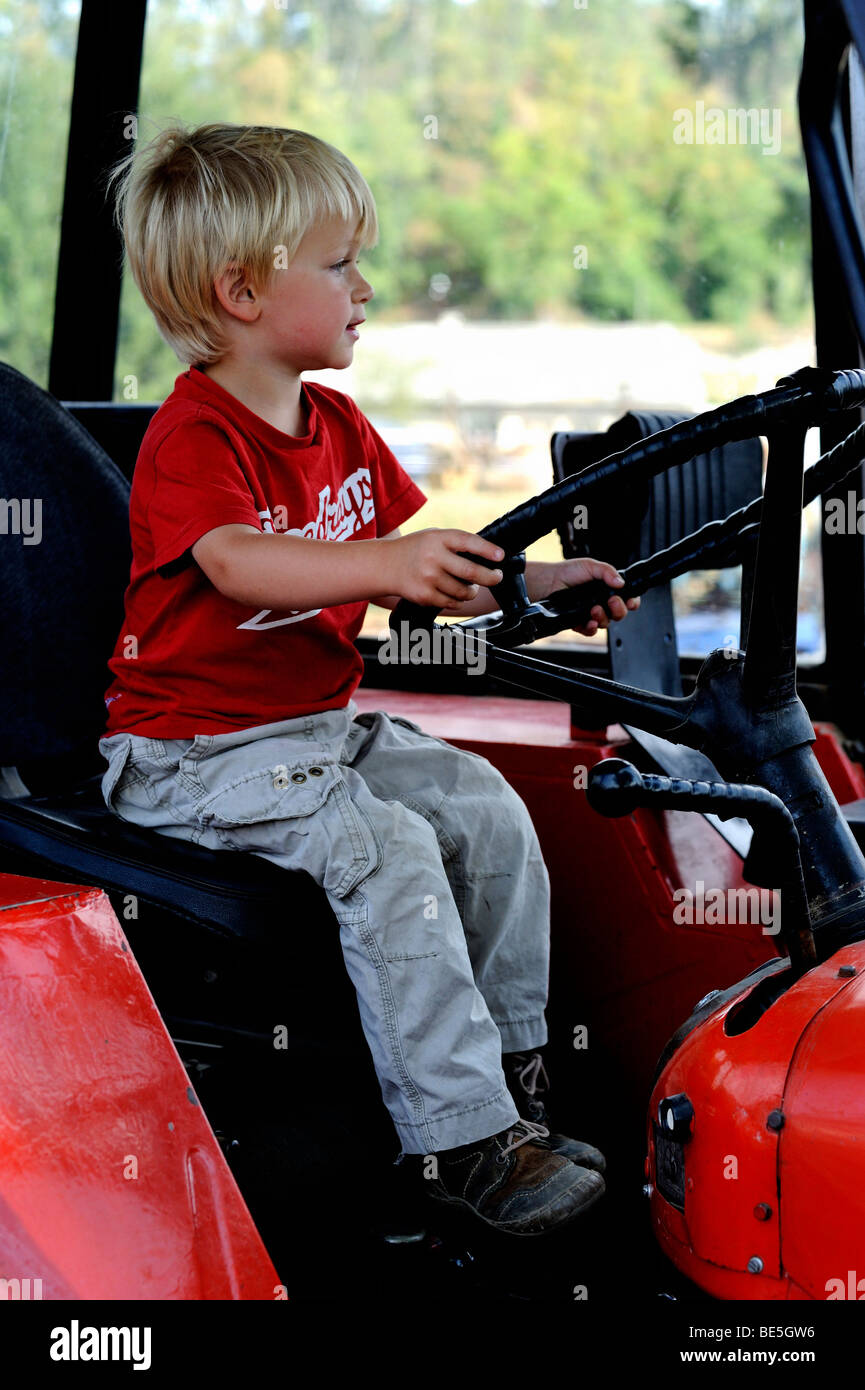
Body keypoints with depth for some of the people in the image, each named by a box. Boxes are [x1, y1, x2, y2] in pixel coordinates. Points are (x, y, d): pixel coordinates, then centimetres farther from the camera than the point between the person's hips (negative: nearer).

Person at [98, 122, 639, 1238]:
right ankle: (460, 1139, -21)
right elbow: (234, 561, -36)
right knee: (384, 850, -26)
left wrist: (532, 585, 3)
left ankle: (508, 1071, 9)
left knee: (487, 809, -4)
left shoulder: (337, 425, 13)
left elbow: (420, 574, 18)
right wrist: (387, 565, -51)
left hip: (324, 726, 9)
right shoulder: (194, 434, -16)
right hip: (196, 755, -9)